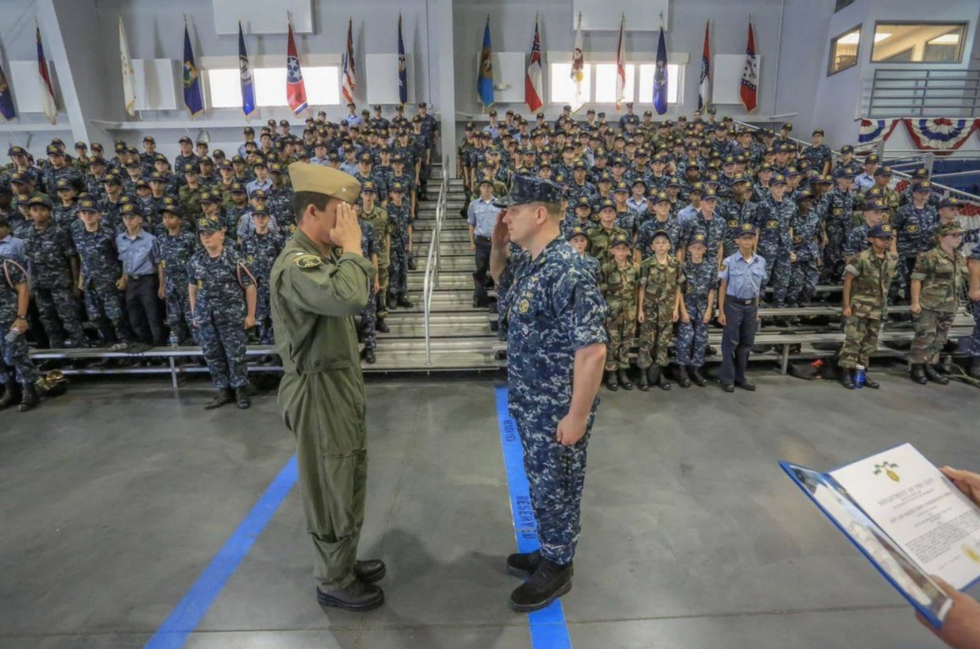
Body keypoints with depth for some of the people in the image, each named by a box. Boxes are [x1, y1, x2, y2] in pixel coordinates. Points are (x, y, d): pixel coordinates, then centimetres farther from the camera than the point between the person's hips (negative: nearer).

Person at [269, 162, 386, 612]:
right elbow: (350, 298, -41)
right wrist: (352, 249, -28)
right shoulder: (296, 264, -22)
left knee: (349, 482, 22)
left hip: (341, 383, 10)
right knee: (330, 490, 8)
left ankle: (344, 563, 42)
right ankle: (333, 583, 30)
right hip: (318, 392, -10)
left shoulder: (321, 255, 10)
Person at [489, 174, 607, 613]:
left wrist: (578, 415, -21)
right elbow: (500, 278, 27)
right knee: (540, 483, 23)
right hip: (530, 403, 9)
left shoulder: (566, 272, -26)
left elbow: (592, 350, -27)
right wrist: (497, 244, 8)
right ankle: (548, 551, 44)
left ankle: (557, 568, 33)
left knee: (555, 488, 11)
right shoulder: (529, 263, 4)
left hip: (558, 410, -9)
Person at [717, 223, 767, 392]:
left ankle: (740, 377, 23)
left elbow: (758, 287, 11)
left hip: (751, 306, 4)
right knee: (730, 343, 2)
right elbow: (723, 287, -6)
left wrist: (756, 309, 11)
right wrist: (721, 311, -8)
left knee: (747, 343, 11)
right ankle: (727, 378, 12)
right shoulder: (729, 262, -8)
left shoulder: (761, 262, 4)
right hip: (733, 305, -4)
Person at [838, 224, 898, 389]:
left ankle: (863, 372, 23)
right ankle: (846, 373, 2)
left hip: (878, 308, 6)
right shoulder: (861, 258, -15)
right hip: (859, 306, -6)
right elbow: (847, 281, -12)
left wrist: (883, 300, 14)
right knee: (853, 340, -5)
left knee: (870, 342, 13)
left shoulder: (893, 259, 4)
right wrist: (846, 305, -14)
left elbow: (888, 280, 16)